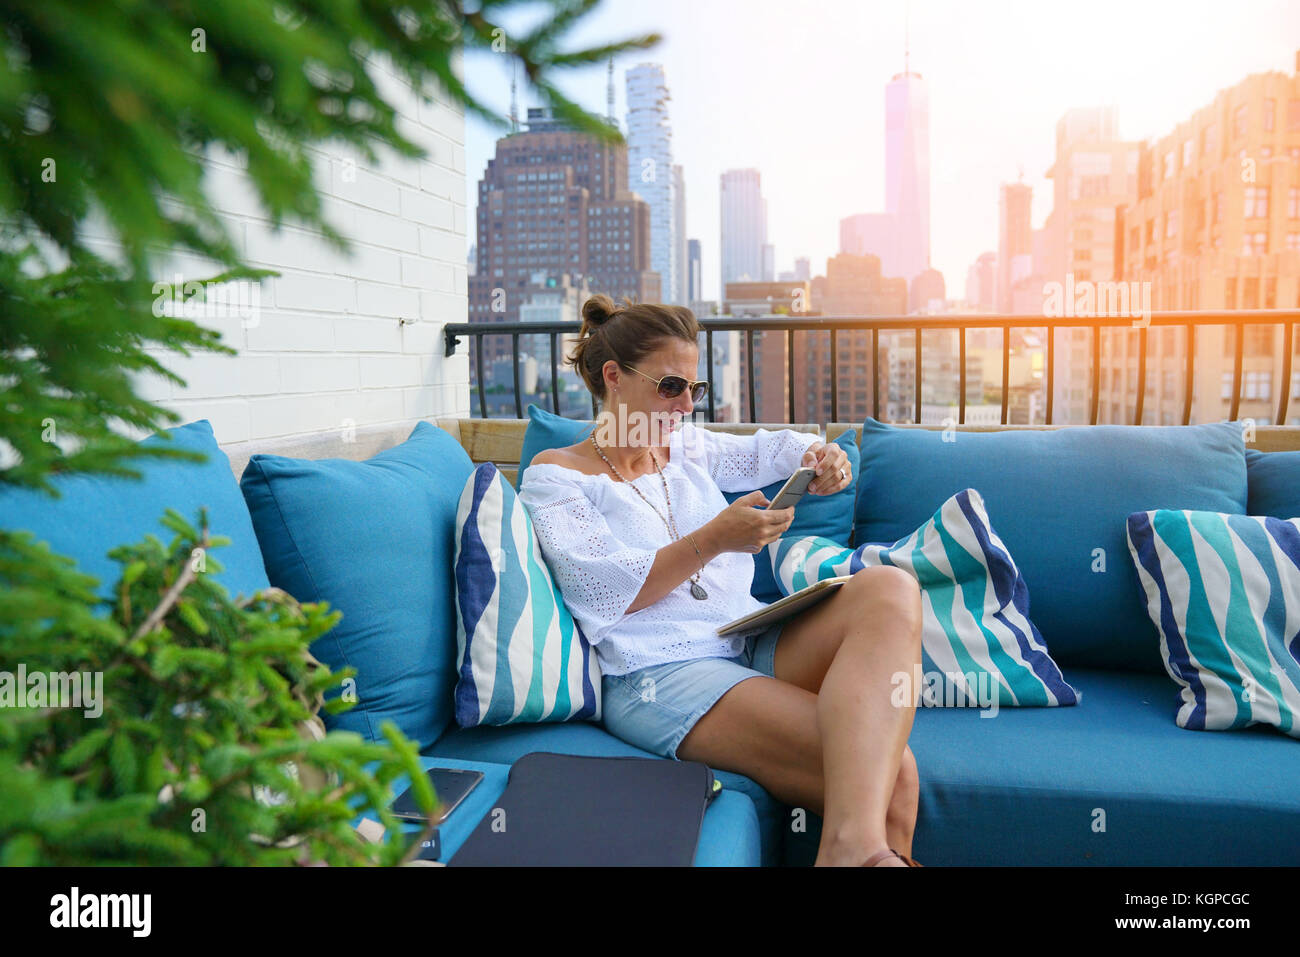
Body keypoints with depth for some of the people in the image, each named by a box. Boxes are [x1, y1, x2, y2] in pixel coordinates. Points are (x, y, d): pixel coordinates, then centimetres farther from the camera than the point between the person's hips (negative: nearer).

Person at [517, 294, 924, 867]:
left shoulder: (686, 446, 23)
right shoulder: (554, 477, 3)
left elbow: (762, 451, 35)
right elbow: (606, 592, -9)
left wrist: (815, 453, 9)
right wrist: (714, 539, -18)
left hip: (756, 644, 8)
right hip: (660, 673, -7)